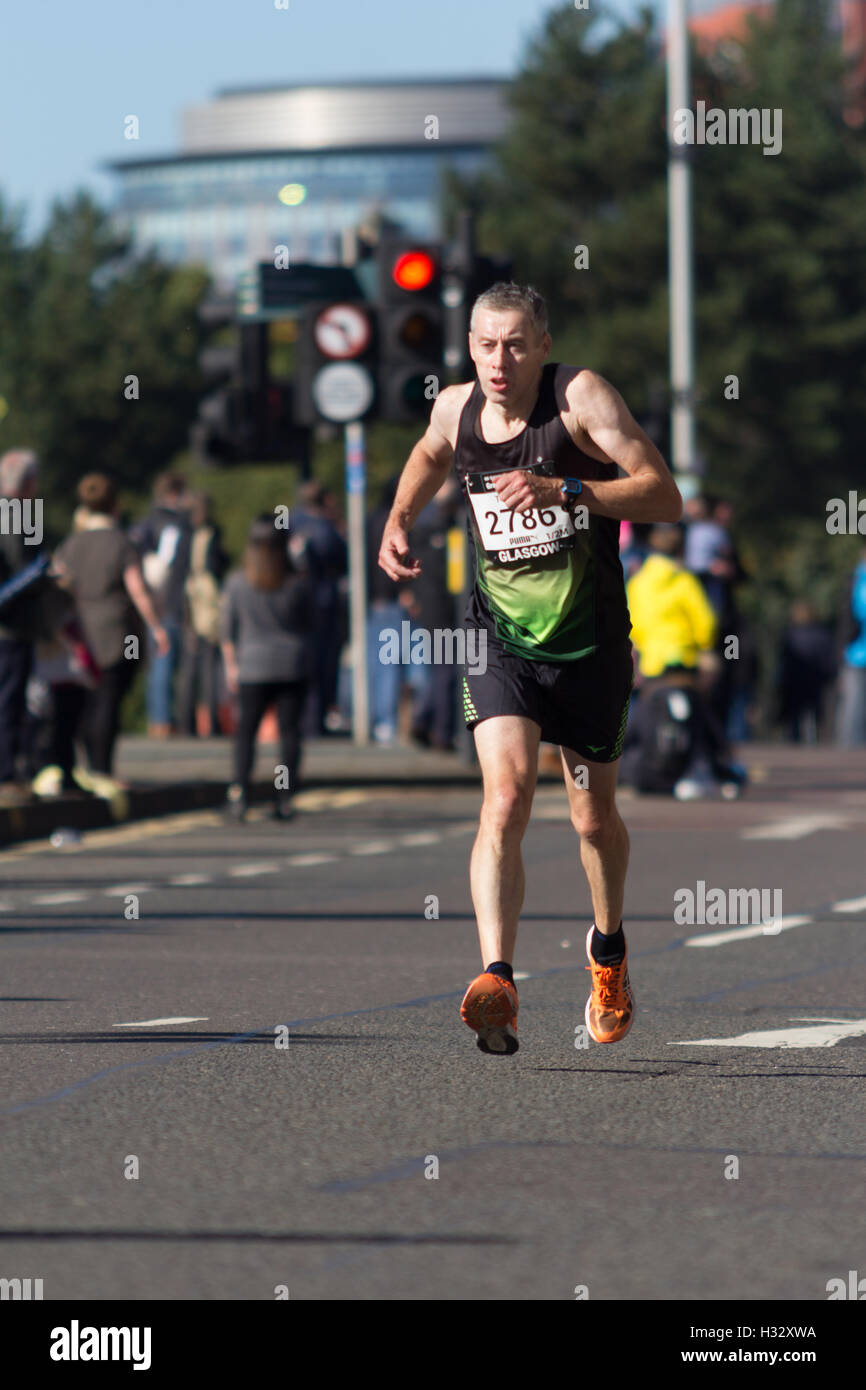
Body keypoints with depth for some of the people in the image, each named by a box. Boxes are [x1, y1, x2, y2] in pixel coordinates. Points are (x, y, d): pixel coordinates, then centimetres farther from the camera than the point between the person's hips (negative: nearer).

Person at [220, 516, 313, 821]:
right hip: (294, 664, 0)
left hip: (254, 662, 0)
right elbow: (309, 623, 8)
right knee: (289, 730, 4)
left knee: (246, 730, 7)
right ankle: (284, 798, 2)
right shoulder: (299, 584, -5)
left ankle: (240, 793, -7)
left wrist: (231, 664, 11)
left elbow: (227, 627, 2)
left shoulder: (237, 583, -4)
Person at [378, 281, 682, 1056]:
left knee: (593, 819, 12)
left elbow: (666, 499, -21)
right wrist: (398, 520, 8)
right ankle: (497, 981, -30)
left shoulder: (581, 395, -15)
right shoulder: (456, 409, -2)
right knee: (506, 799, -21)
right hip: (501, 637, 1)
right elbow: (428, 458, 25)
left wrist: (564, 489, -32)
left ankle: (609, 948, 43)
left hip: (590, 642, -1)